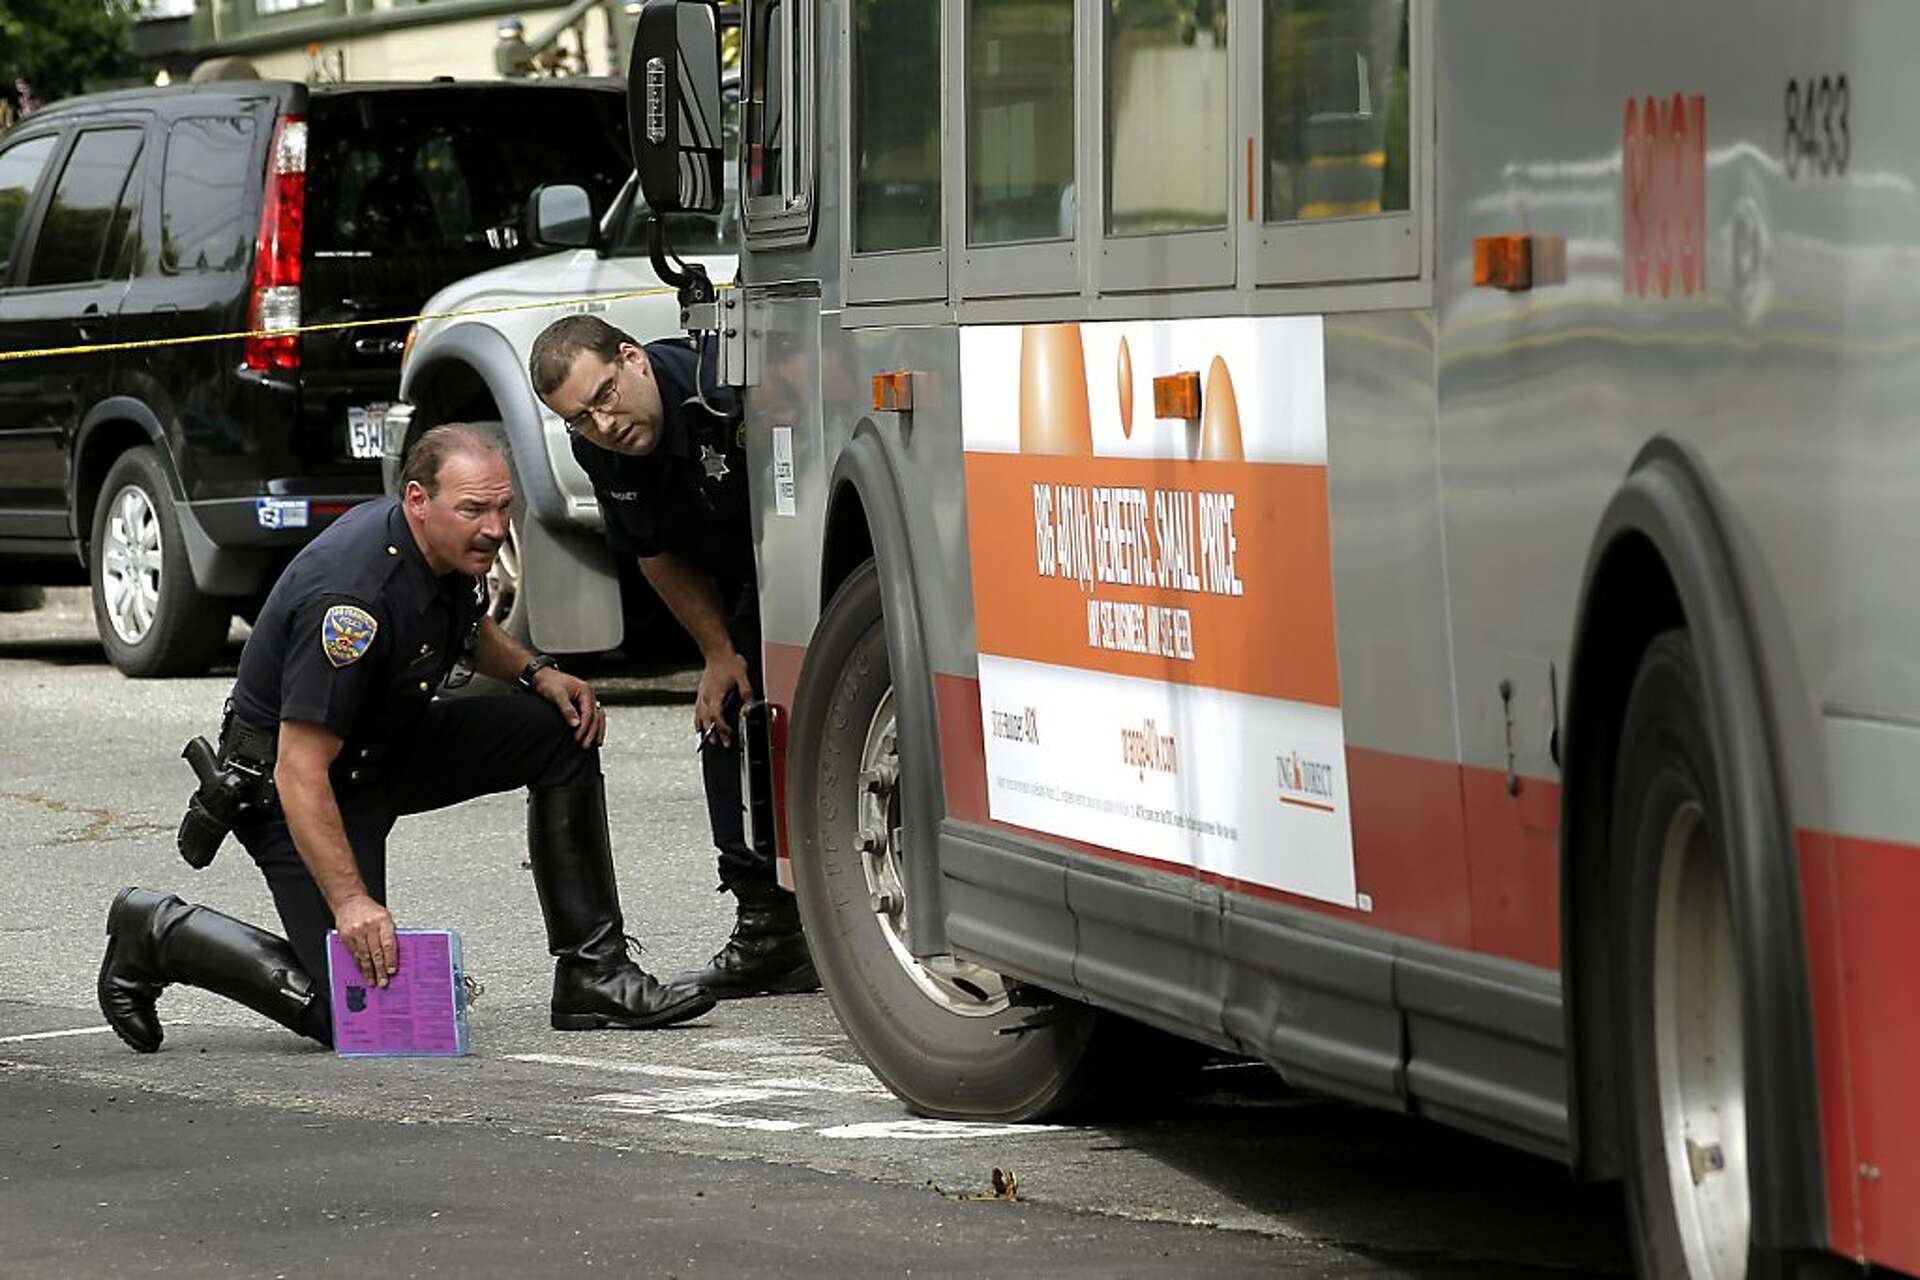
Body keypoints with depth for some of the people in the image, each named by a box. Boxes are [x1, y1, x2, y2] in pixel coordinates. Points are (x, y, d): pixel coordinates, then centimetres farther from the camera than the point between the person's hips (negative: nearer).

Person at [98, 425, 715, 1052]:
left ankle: (593, 975, 2)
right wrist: (351, 901, -38)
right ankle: (158, 934, 3)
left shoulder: (457, 548, -5)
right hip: (276, 781, -9)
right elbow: (301, 772, -34)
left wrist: (537, 672, 2)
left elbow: (471, 630, 22)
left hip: (387, 752, 9)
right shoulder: (352, 597, -33)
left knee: (563, 730, -3)